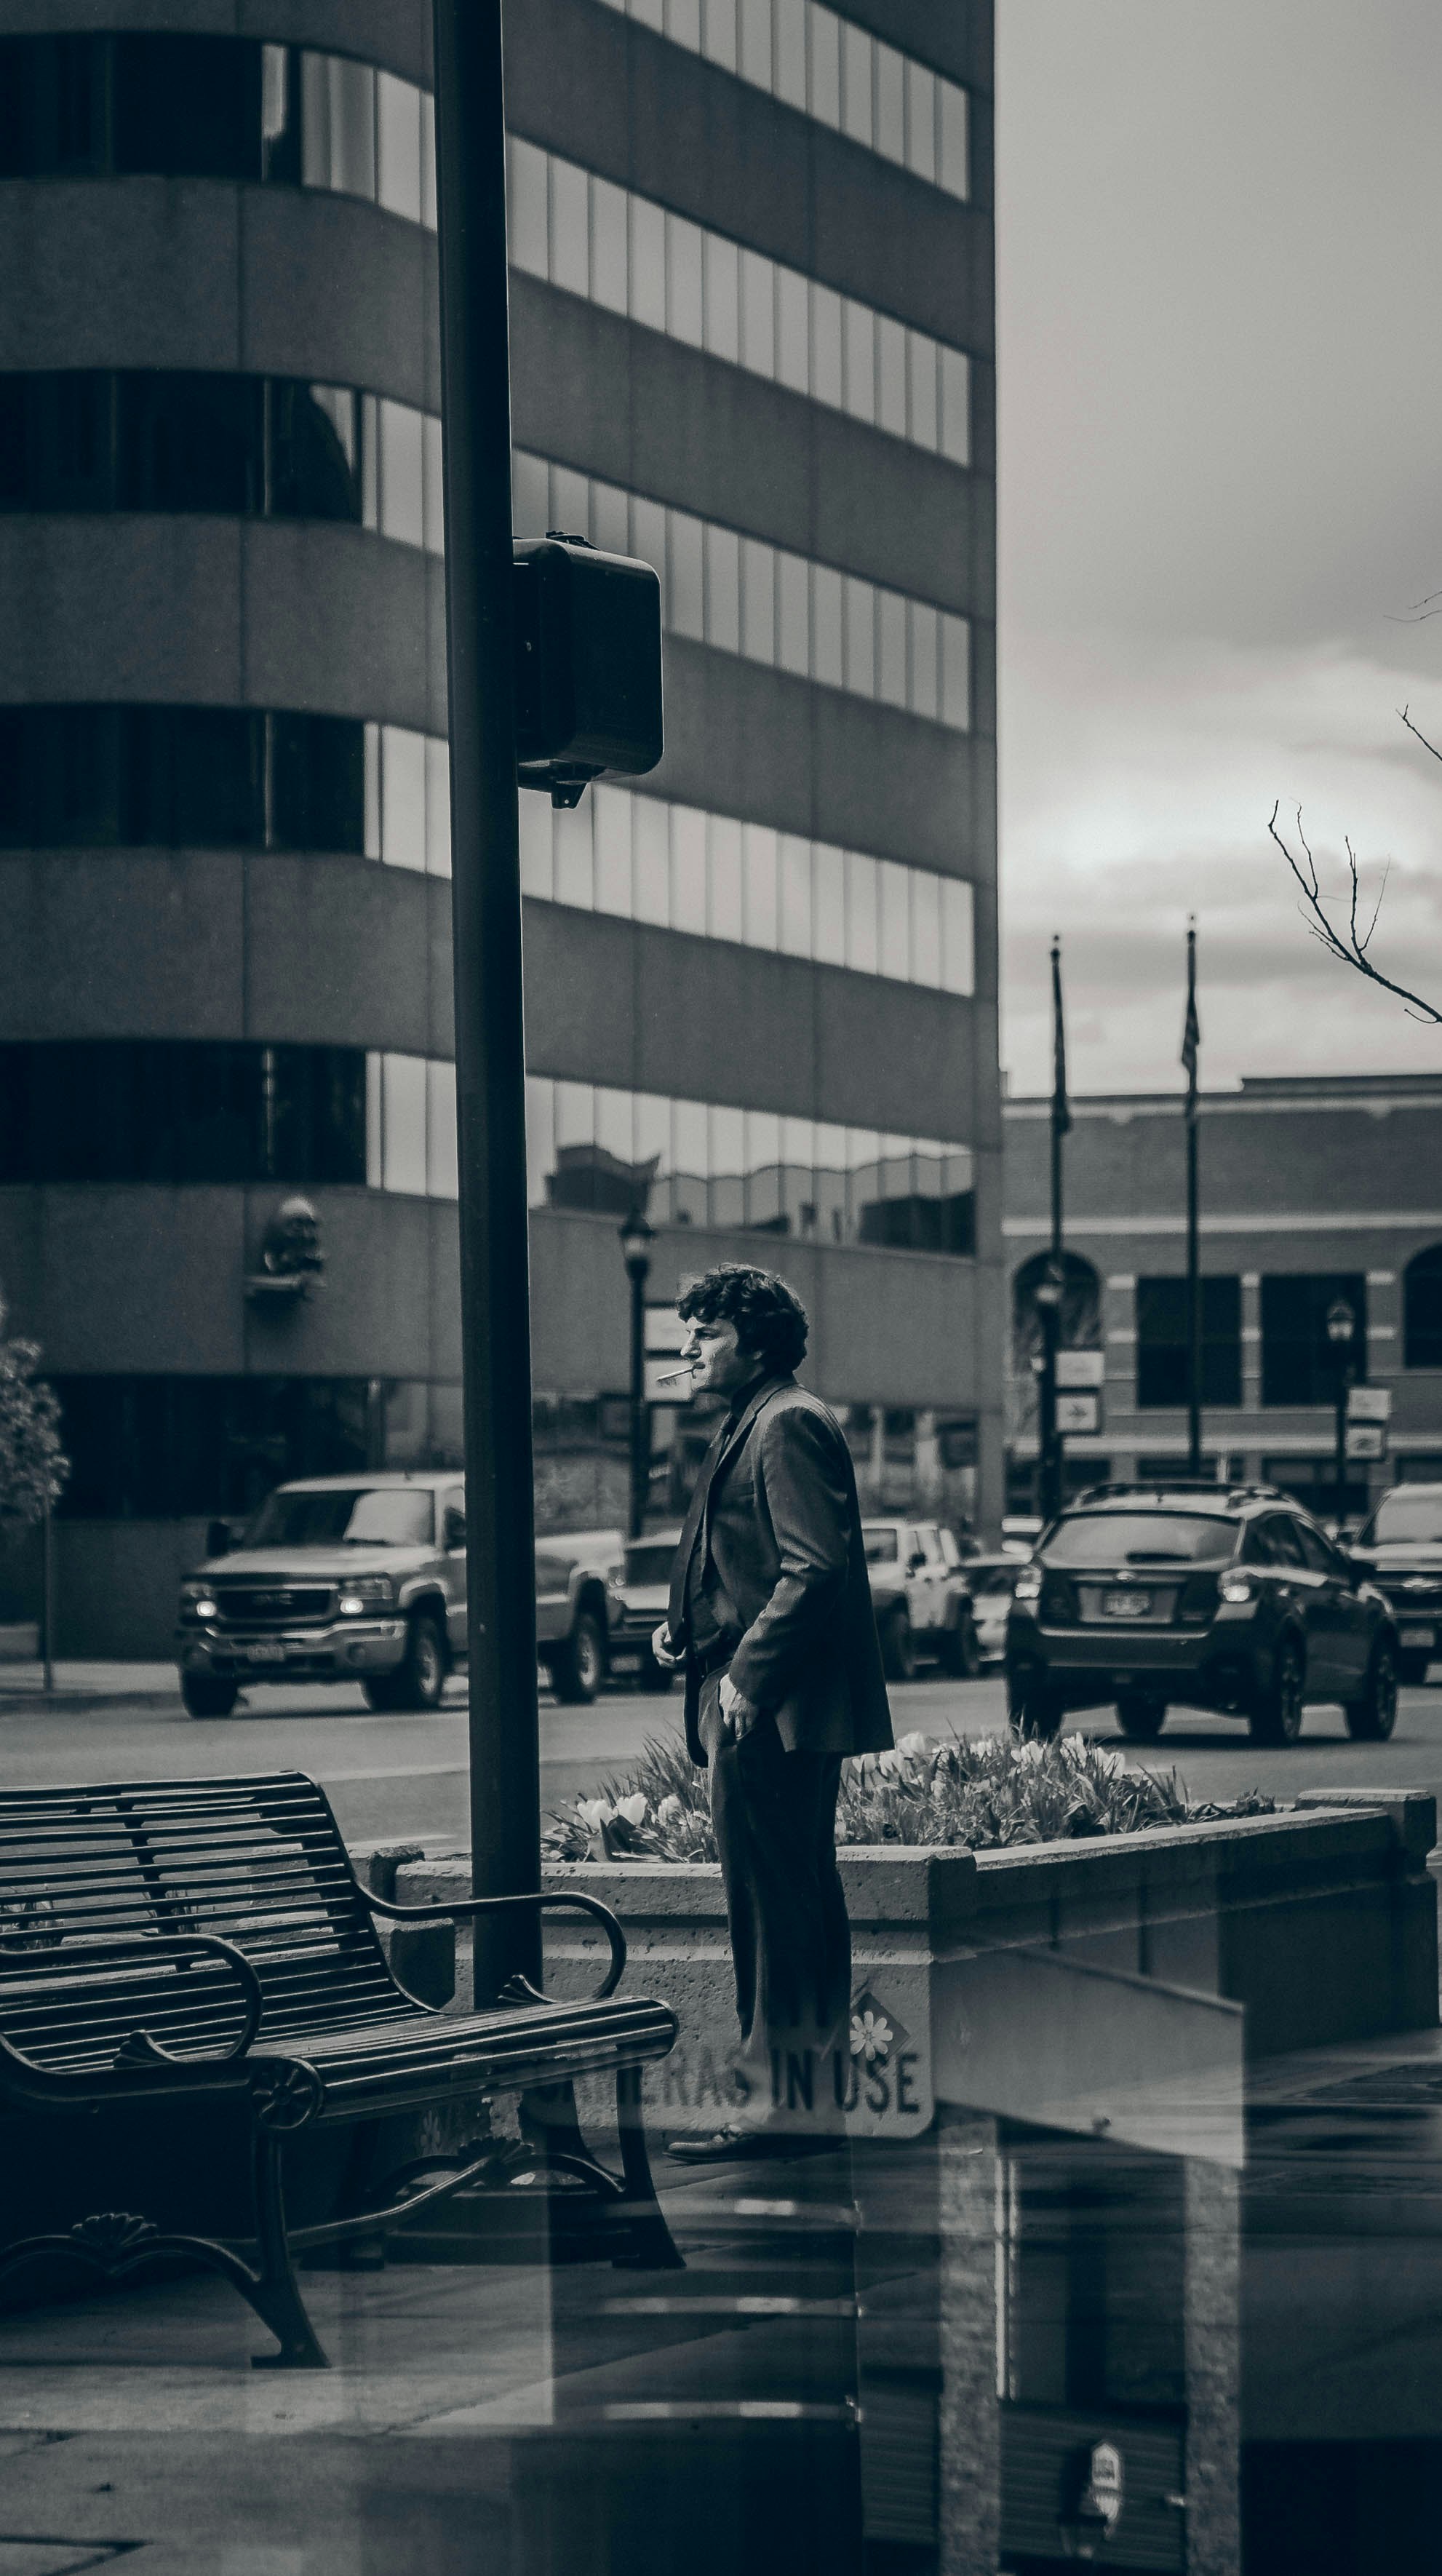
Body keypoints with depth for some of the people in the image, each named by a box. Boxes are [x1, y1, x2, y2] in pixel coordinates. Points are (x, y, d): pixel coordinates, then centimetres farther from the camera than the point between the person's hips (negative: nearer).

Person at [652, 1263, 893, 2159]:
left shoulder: (790, 1425, -12)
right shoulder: (753, 1426, 20)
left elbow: (814, 1568, -21)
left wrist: (748, 1675, -23)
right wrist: (687, 1628, 11)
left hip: (774, 1713, -11)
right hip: (761, 1713, 11)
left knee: (776, 1907, -9)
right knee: (801, 1904, 13)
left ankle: (781, 2103, -7)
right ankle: (810, 2093, 18)